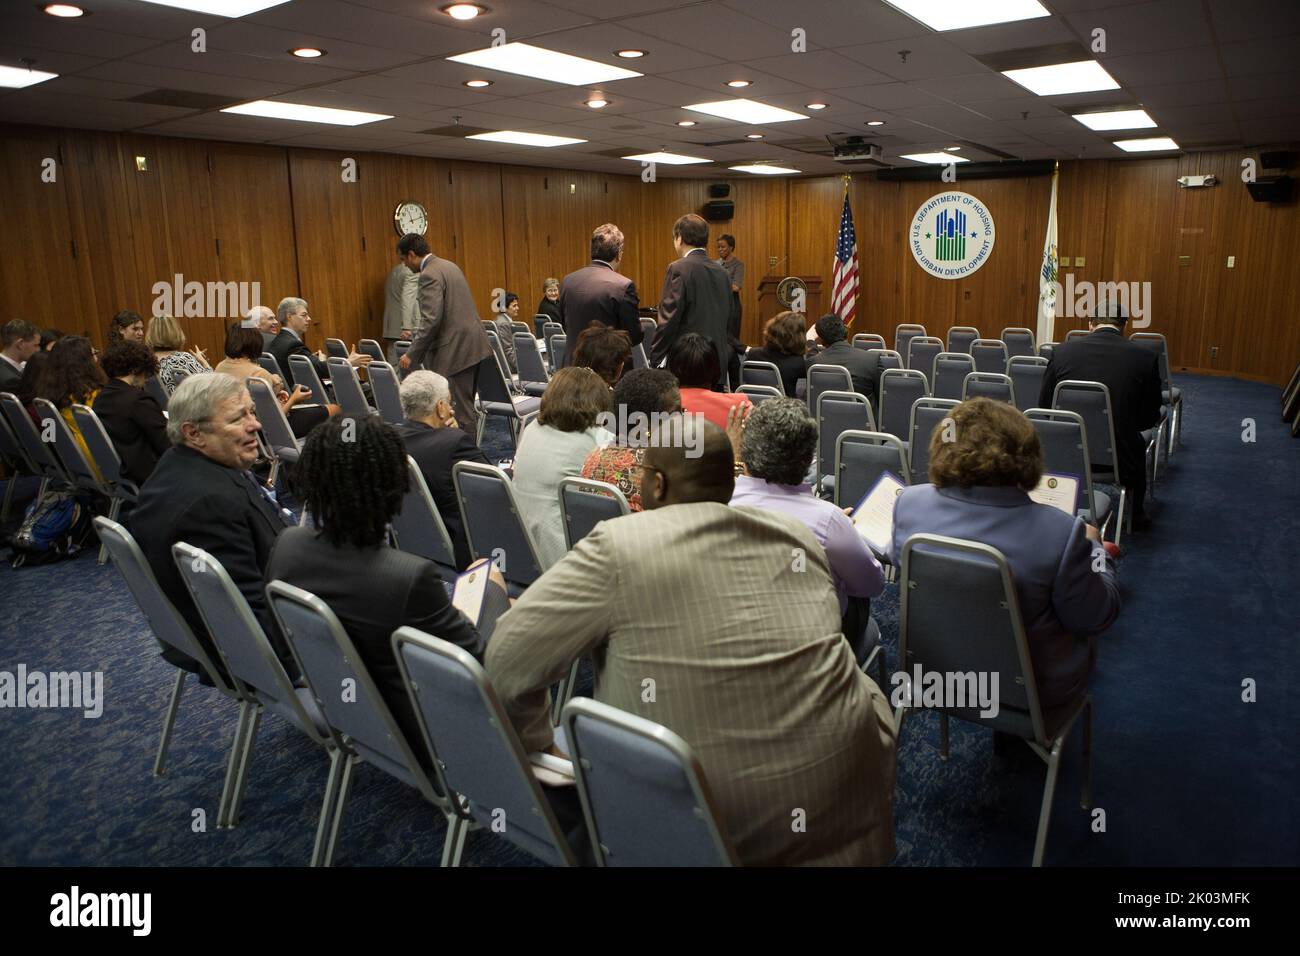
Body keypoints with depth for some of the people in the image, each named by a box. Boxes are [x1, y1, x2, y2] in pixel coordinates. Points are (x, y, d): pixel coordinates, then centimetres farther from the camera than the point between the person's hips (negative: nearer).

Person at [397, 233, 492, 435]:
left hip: (455, 349, -10)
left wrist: (412, 355, -14)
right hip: (471, 343, 10)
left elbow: (431, 320, -21)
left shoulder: (429, 275, -14)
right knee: (465, 405, 15)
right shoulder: (449, 265, 16)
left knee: (459, 409, -6)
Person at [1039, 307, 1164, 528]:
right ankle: (1136, 514, 46)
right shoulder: (1146, 357, -7)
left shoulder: (1062, 350, -6)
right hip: (1118, 460, 0)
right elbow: (1149, 418, 2)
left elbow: (1044, 405, 4)